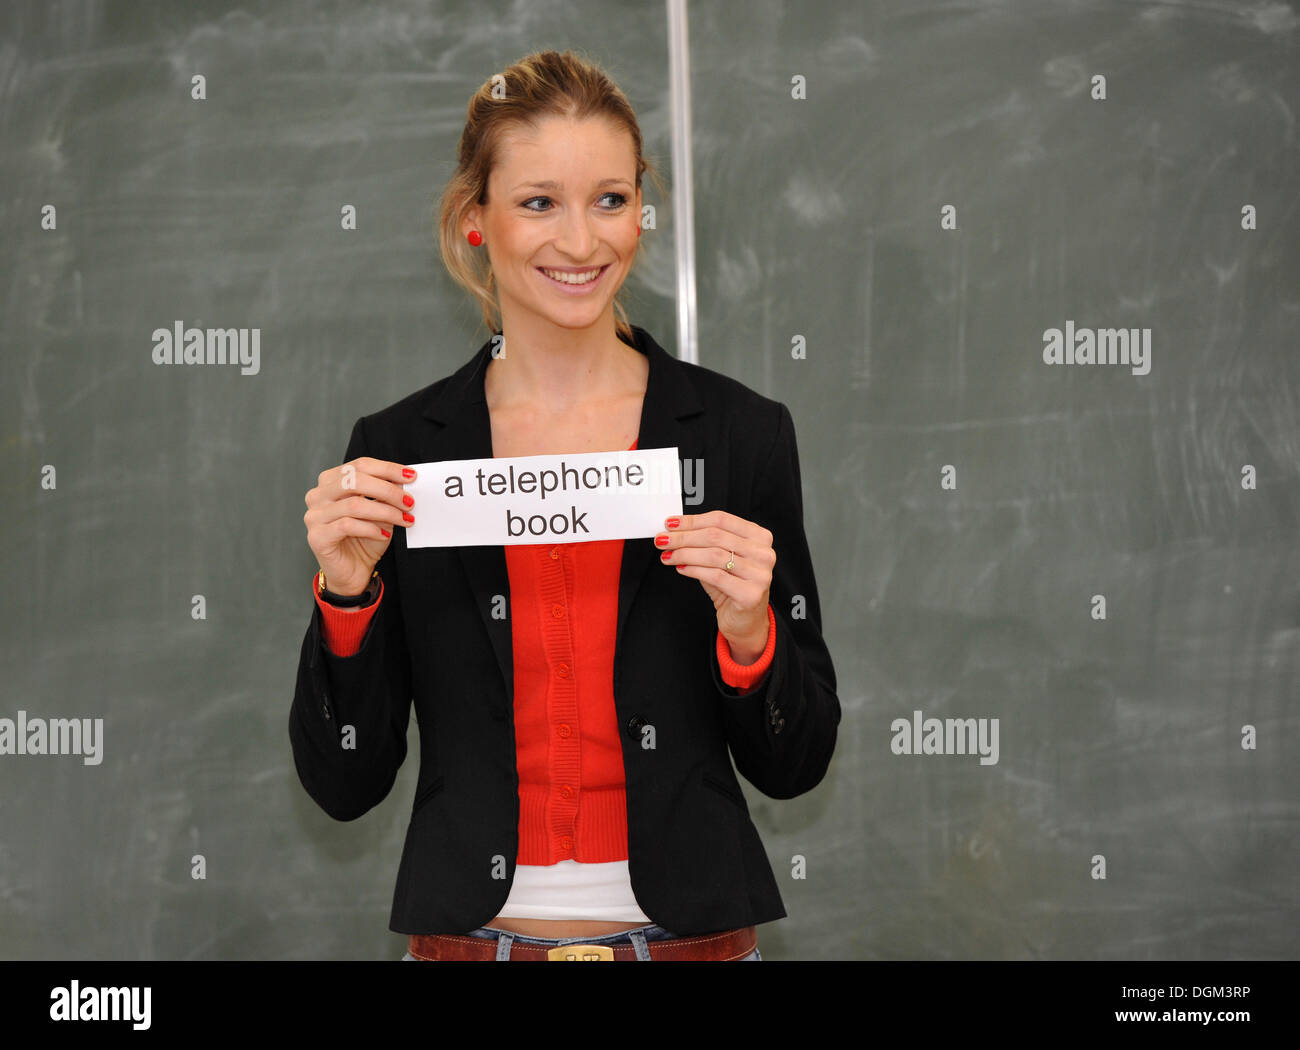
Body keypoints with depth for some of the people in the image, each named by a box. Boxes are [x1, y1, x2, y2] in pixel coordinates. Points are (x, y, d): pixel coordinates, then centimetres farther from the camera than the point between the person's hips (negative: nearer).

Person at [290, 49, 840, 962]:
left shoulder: (740, 433, -4)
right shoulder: (399, 450, -3)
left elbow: (793, 766, 0)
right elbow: (345, 781, -2)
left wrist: (748, 632, -17)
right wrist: (347, 592, -15)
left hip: (693, 936, 0)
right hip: (470, 936, 0)